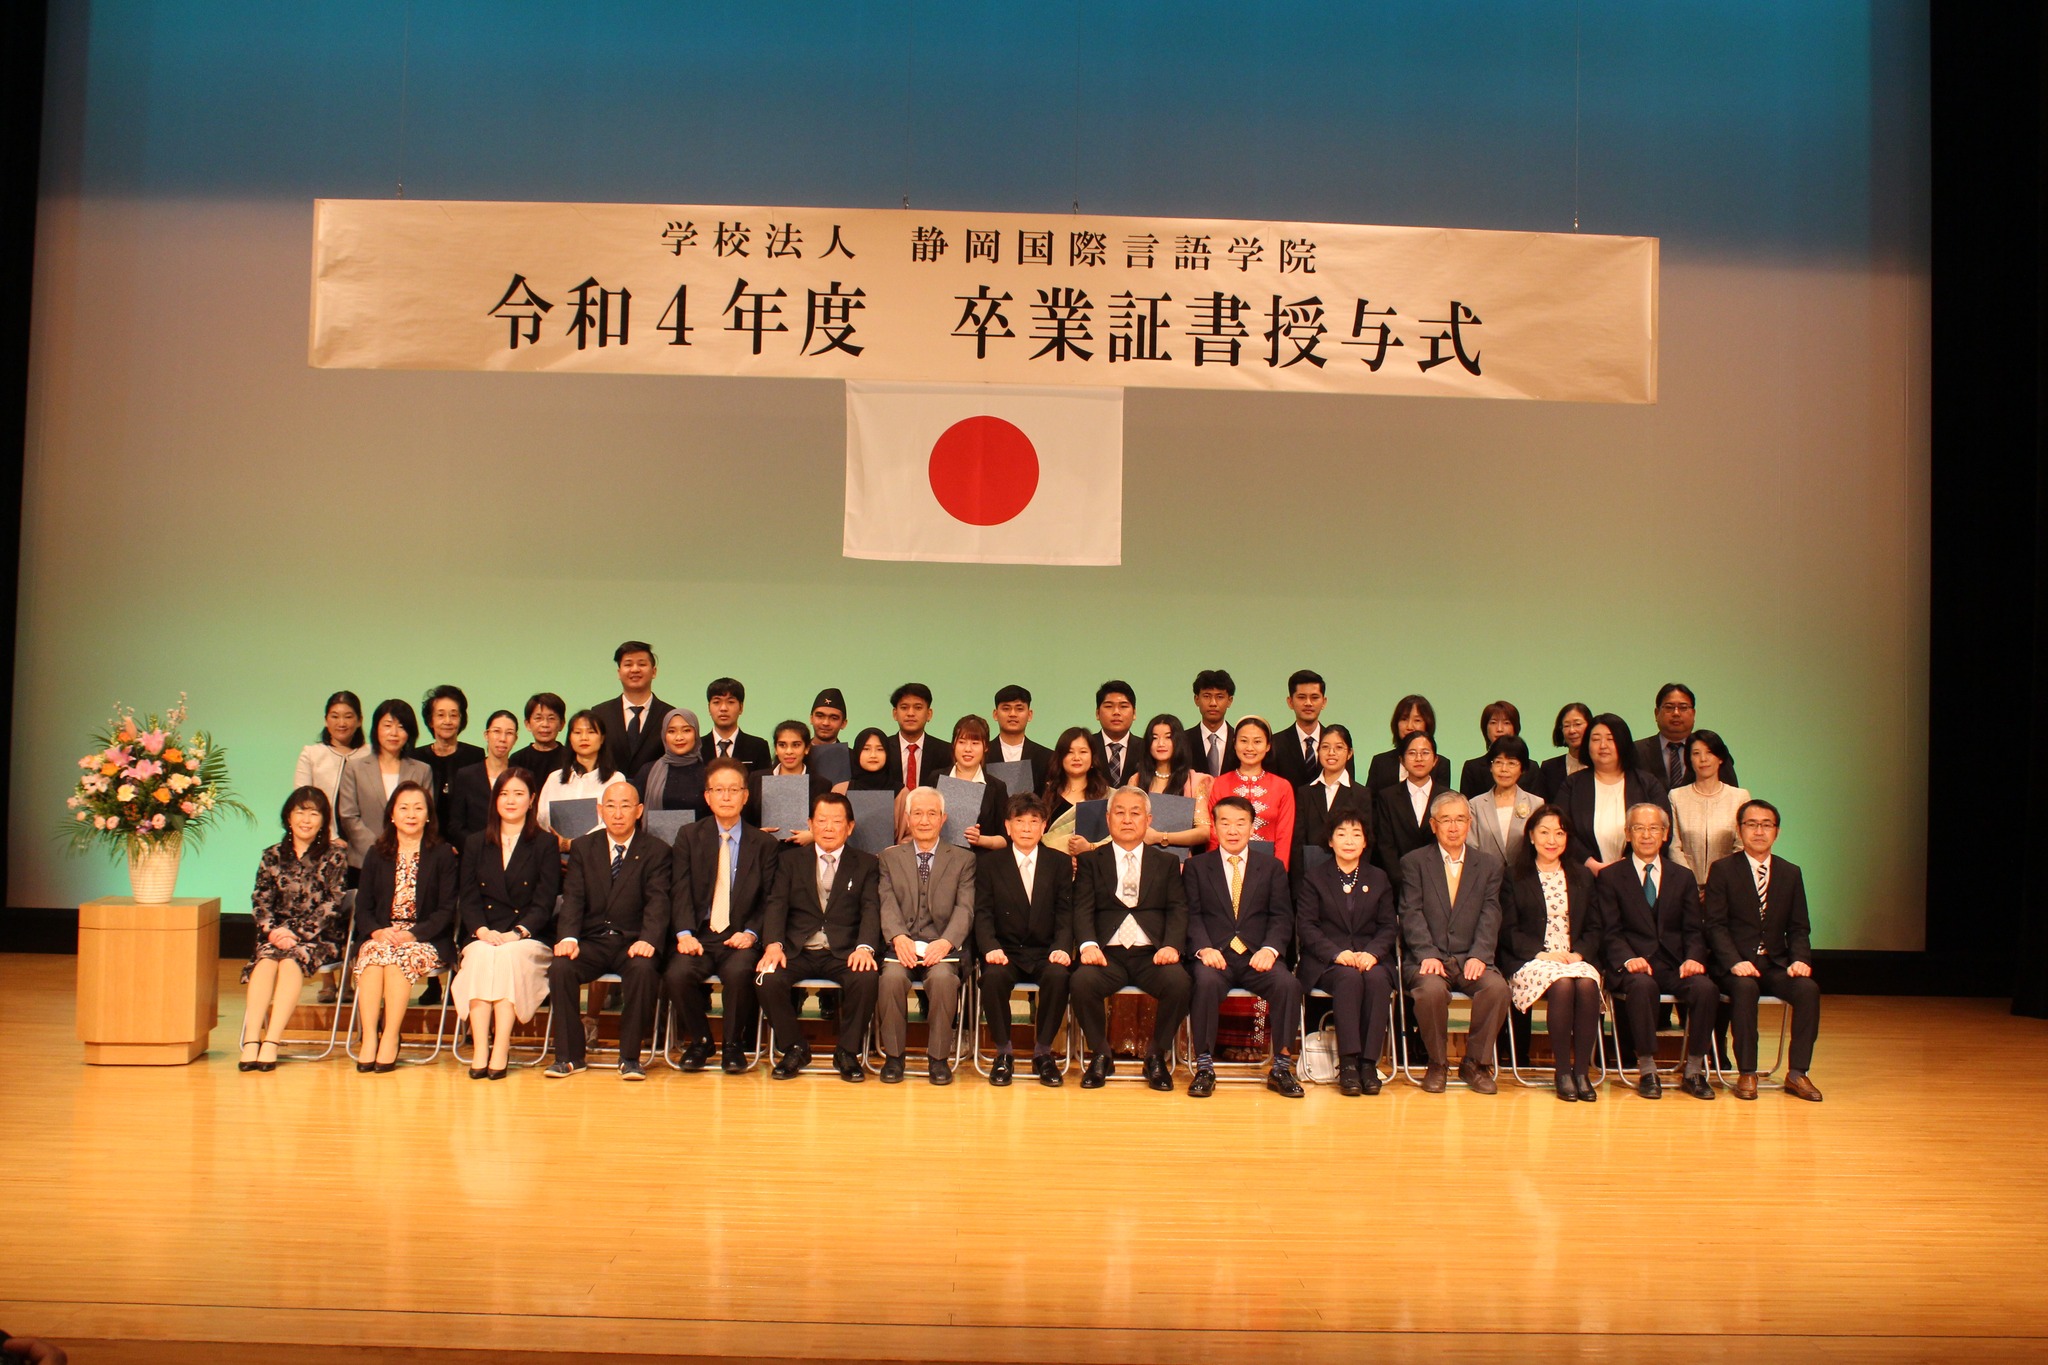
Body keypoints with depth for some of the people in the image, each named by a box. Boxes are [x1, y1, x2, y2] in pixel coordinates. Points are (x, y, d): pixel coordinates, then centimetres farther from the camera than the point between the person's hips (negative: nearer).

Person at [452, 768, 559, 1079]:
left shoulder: (545, 845, 8)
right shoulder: (475, 844, 17)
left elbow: (544, 903, -2)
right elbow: (468, 898, 8)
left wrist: (516, 934, -18)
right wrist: (482, 930, -12)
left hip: (529, 939, -2)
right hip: (483, 938, 2)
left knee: (510, 955, -34)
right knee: (481, 955, -32)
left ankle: (500, 1049, -37)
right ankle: (480, 1048, -38)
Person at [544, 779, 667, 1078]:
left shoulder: (656, 851, 4)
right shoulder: (582, 847, 11)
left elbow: (657, 902, -9)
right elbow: (573, 898, 1)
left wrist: (648, 939, -28)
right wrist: (568, 937, -20)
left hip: (632, 941, -2)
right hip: (591, 940, 2)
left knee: (643, 970, -34)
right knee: (560, 967, -27)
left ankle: (630, 1057, -20)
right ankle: (569, 1055, -13)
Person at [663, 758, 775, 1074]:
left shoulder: (764, 843, 9)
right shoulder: (689, 837, 11)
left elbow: (770, 900, 6)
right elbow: (680, 891, 1)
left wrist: (751, 932, -12)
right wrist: (684, 933, -15)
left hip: (739, 938, -1)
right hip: (699, 935, 1)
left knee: (738, 972, -34)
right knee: (676, 974, -29)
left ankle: (732, 1045, -6)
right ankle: (699, 1041, 0)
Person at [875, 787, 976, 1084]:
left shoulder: (963, 859, 14)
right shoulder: (890, 856, 16)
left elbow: (965, 908, 0)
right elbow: (888, 904, 1)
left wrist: (945, 942, -19)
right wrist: (899, 938, -19)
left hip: (942, 946, -1)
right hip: (902, 945, 1)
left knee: (943, 977, -33)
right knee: (892, 977, -31)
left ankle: (938, 1057, -16)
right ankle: (893, 1055, -12)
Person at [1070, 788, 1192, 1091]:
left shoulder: (1166, 862, 19)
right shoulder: (1090, 860, 15)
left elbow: (1178, 910, 7)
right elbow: (1083, 909, 2)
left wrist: (1172, 945, -14)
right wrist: (1088, 945, -18)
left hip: (1152, 954, 1)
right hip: (1108, 953, -1)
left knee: (1179, 983, -31)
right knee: (1083, 981, -33)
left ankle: (1157, 1058, -7)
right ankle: (1101, 1056, -8)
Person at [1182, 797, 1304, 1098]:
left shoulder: (1272, 867, 16)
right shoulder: (1196, 866, 14)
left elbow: (1282, 917, 7)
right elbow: (1192, 915, 3)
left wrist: (1270, 949, -13)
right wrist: (1204, 948, -17)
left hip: (1257, 957, 1)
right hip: (1215, 956, -1)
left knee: (1288, 983, -29)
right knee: (1206, 981, -35)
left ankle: (1281, 1067, -14)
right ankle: (1204, 1067, -23)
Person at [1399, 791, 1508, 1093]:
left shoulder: (1489, 865, 13)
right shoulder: (1414, 863, 8)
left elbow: (1490, 916, 2)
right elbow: (1412, 915, -3)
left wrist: (1479, 955, -15)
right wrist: (1427, 955, -18)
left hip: (1470, 958, 2)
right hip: (1429, 959, -2)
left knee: (1497, 987, -29)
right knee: (1432, 989, -34)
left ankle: (1475, 1063, -9)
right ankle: (1437, 1064, -10)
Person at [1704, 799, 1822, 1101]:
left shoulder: (1790, 873, 13)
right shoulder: (1722, 870, 2)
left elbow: (1799, 928, 11)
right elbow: (1716, 925, -6)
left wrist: (1799, 960, -10)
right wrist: (1735, 962, -22)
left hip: (1776, 965, 3)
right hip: (1736, 966, -3)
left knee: (1808, 988, -26)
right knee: (1745, 988, -35)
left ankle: (1797, 1073, -17)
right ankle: (1746, 1074, -25)